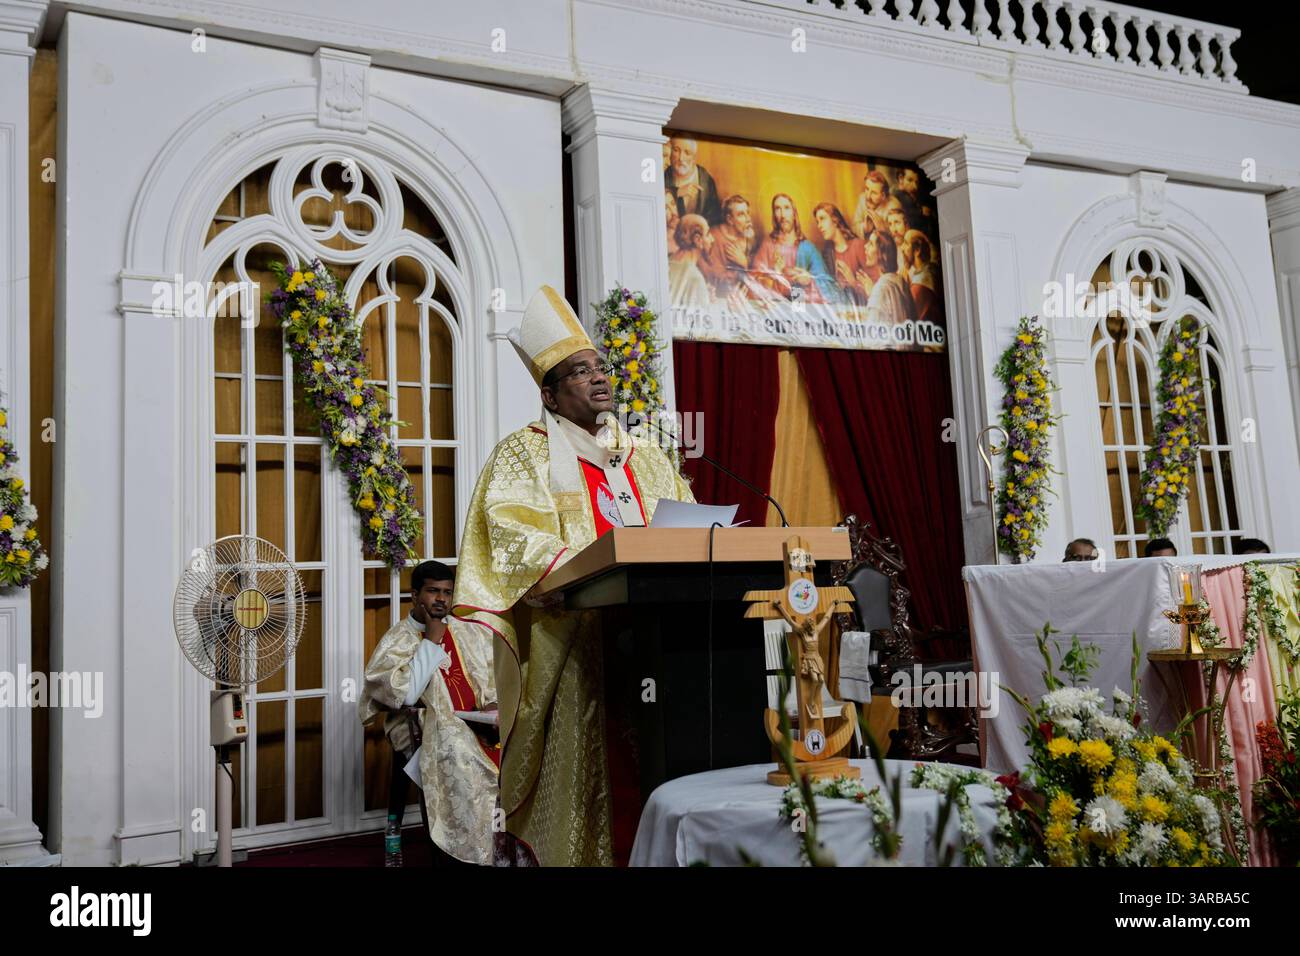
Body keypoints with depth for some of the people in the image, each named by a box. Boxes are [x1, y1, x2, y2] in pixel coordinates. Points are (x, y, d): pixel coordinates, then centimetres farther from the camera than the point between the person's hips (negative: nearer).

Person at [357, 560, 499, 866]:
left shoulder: (470, 633, 18)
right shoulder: (396, 641, 5)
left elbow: (499, 676, 12)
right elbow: (405, 695, -12)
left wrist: (494, 705, -9)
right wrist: (432, 640, -6)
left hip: (482, 727, 4)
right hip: (430, 732, -4)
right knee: (456, 750, -35)